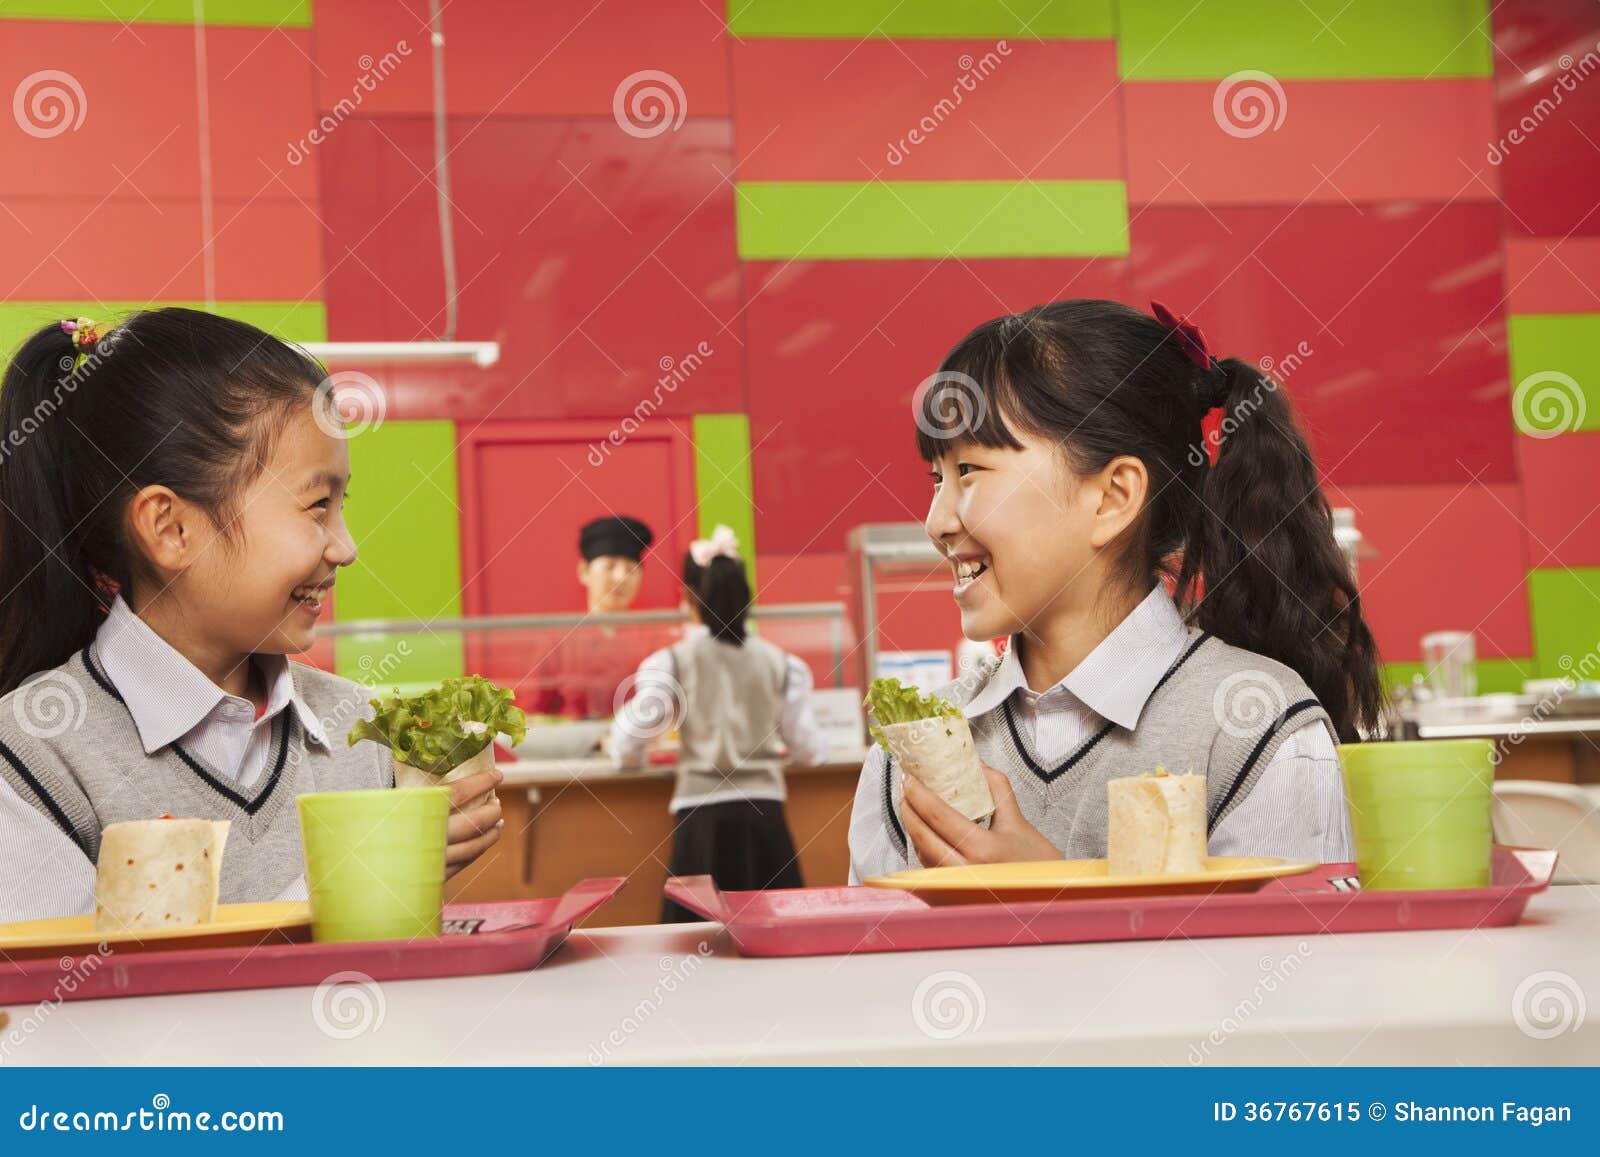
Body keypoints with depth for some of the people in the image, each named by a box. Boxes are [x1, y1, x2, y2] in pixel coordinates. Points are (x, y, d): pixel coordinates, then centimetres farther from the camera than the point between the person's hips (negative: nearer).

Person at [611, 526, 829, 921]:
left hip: (703, 816, -2)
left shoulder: (671, 663, -3)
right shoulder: (778, 662, 3)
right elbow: (807, 747, 9)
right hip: (764, 812, 2)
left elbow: (626, 752, -2)